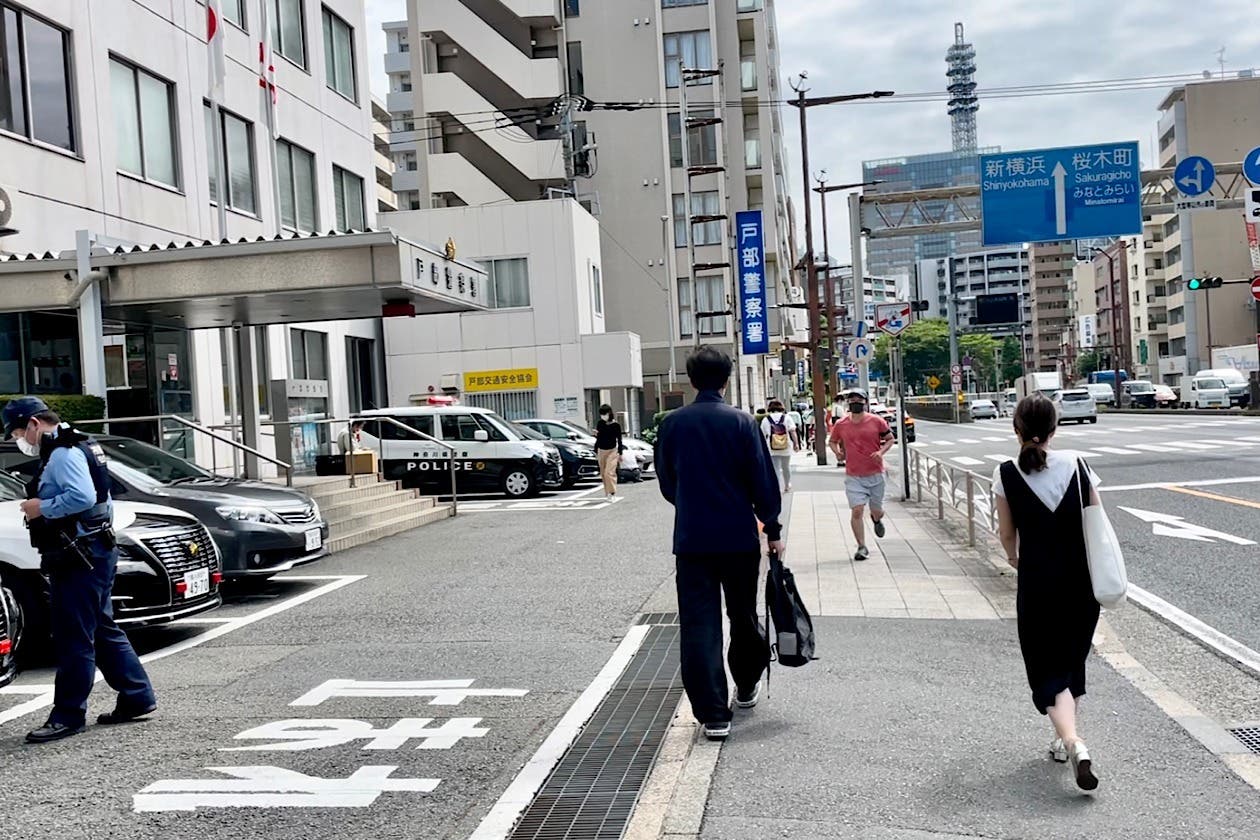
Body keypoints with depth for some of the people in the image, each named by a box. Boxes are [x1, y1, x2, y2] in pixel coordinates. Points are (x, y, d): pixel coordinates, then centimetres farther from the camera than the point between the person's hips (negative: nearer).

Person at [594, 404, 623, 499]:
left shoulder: (615, 425, -7)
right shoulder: (600, 424, 3)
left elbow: (619, 440, -2)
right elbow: (598, 438, 13)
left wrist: (620, 453, -2)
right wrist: (596, 451, 10)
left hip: (612, 451, -4)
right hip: (601, 450, 5)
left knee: (609, 472, -15)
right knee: (603, 473, 7)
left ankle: (612, 492, -9)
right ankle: (606, 492, 17)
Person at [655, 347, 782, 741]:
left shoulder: (672, 424, 0)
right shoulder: (741, 422, -7)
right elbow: (763, 481, -6)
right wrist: (773, 529, 5)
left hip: (691, 541, 0)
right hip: (739, 538, 0)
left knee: (699, 627, 3)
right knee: (744, 616, 19)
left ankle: (713, 715, 0)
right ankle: (747, 687, 37)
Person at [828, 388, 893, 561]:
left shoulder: (877, 421, -5)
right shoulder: (841, 425, 0)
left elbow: (890, 439, 6)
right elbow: (833, 441, 17)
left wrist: (881, 451, -13)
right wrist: (837, 451, -4)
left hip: (875, 474, 0)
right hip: (853, 476, 0)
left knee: (877, 511, 13)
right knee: (857, 511, -10)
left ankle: (877, 519, 52)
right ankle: (862, 547, 1)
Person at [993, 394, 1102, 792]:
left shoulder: (1006, 475, -8)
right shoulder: (1077, 467, -3)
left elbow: (1007, 533, 0)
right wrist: (1094, 569, 17)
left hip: (1038, 583, -3)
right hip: (1081, 580, 3)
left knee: (1048, 669, 3)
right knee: (1072, 661, 20)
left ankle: (1072, 741, -18)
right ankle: (1065, 738, 30)